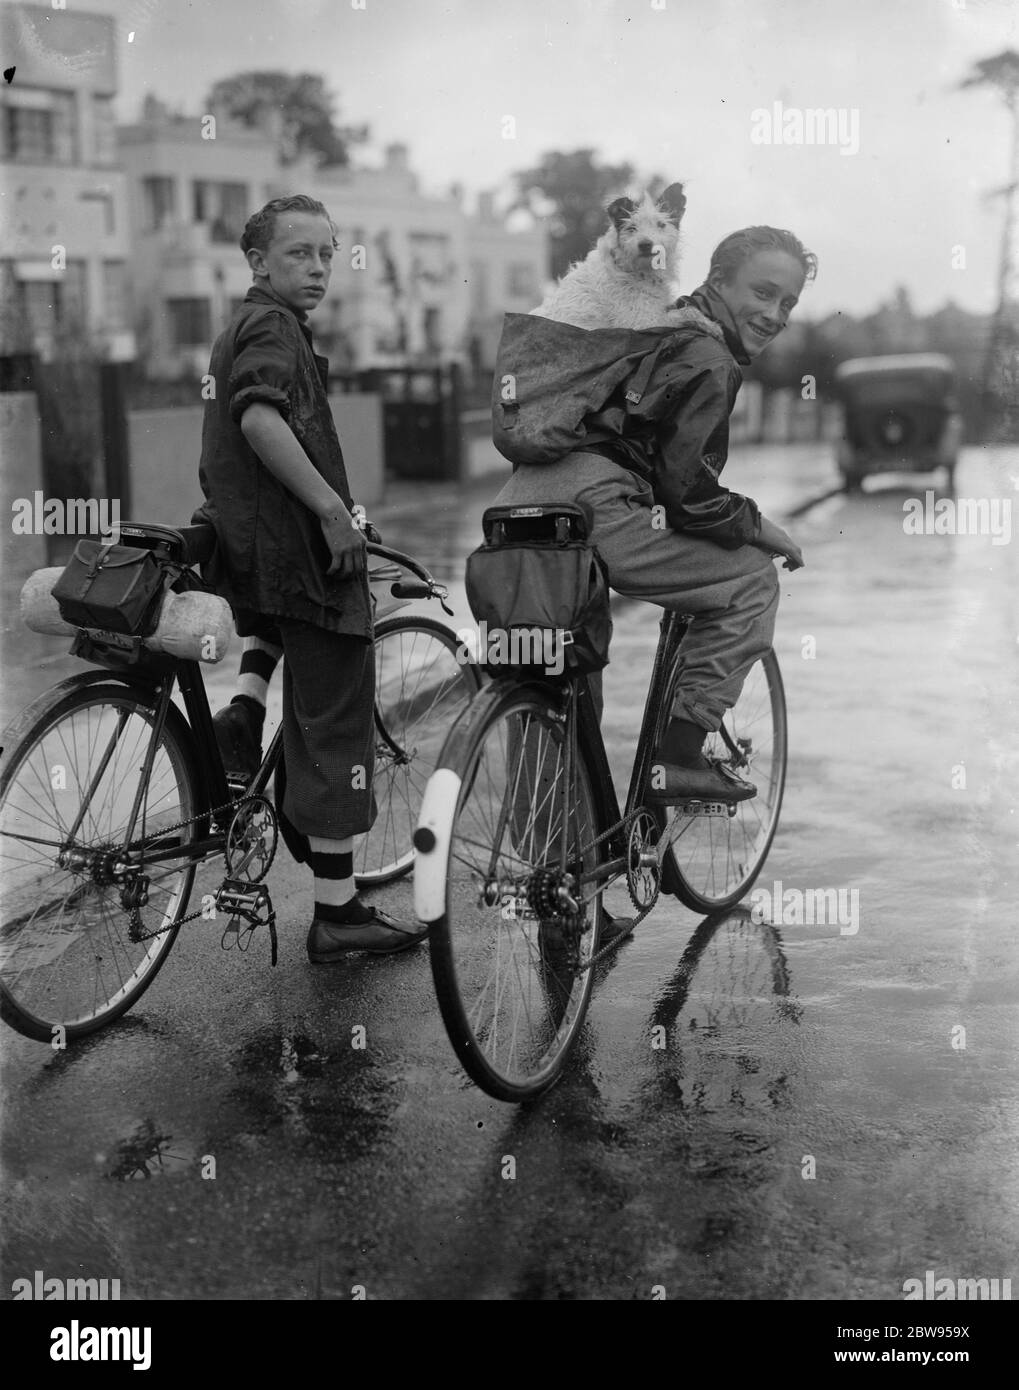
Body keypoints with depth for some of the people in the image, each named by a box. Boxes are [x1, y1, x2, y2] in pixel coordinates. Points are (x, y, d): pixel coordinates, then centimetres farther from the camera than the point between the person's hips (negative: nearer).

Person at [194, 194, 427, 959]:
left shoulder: (242, 326, 19)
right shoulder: (273, 326, -11)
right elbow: (260, 417, -30)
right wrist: (333, 509, -27)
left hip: (248, 548, 10)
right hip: (303, 552, -10)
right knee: (336, 731, -4)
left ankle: (248, 698, 15)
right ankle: (338, 913, 1)